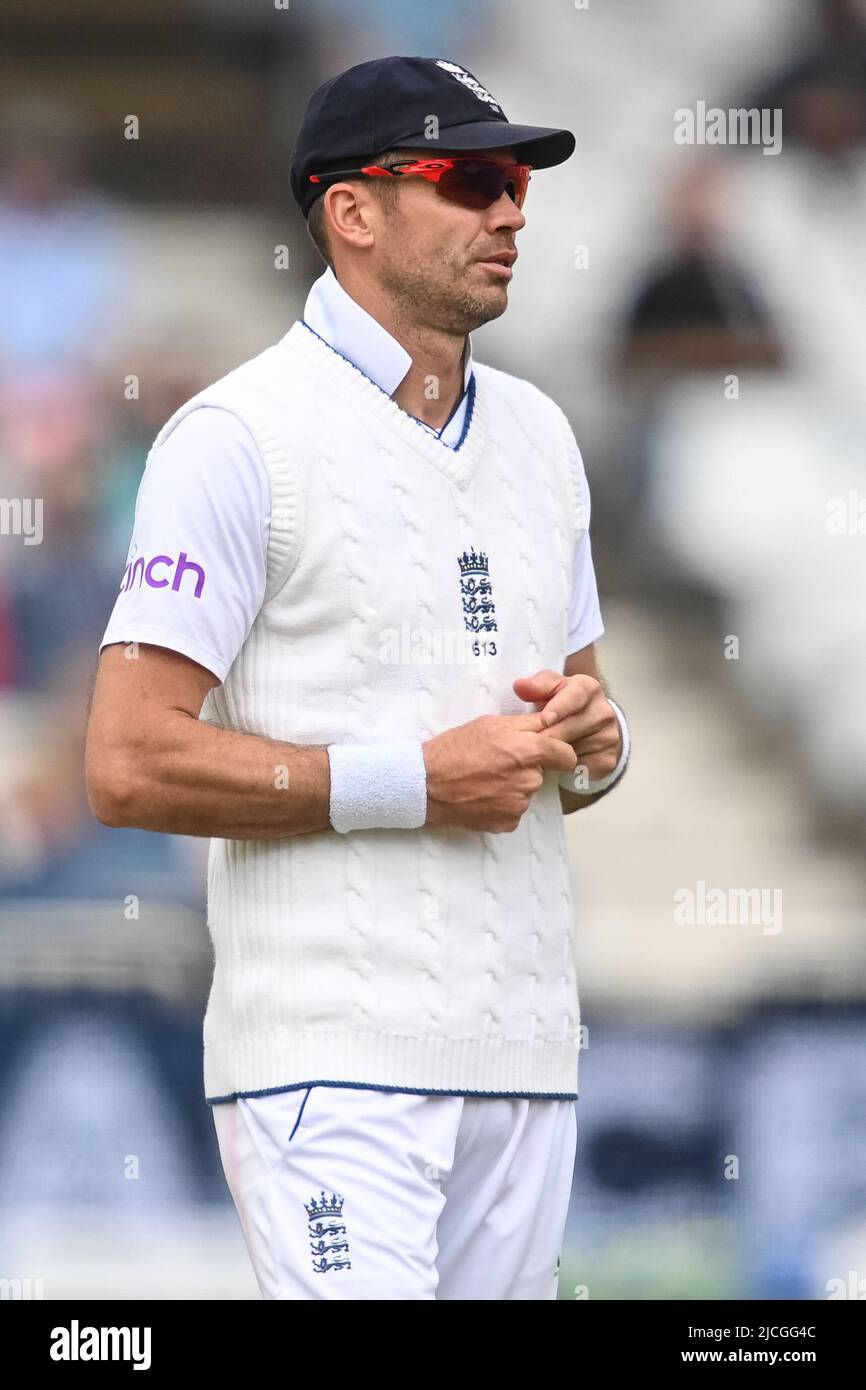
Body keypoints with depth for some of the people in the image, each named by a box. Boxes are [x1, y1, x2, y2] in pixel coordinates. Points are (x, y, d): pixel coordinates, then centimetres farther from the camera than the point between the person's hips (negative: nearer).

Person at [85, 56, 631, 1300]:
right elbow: (130, 765, -13)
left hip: (522, 1053, 7)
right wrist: (418, 782, -15)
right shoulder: (240, 436, -6)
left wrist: (593, 743, 2)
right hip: (337, 1057, -7)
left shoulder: (537, 433, 18)